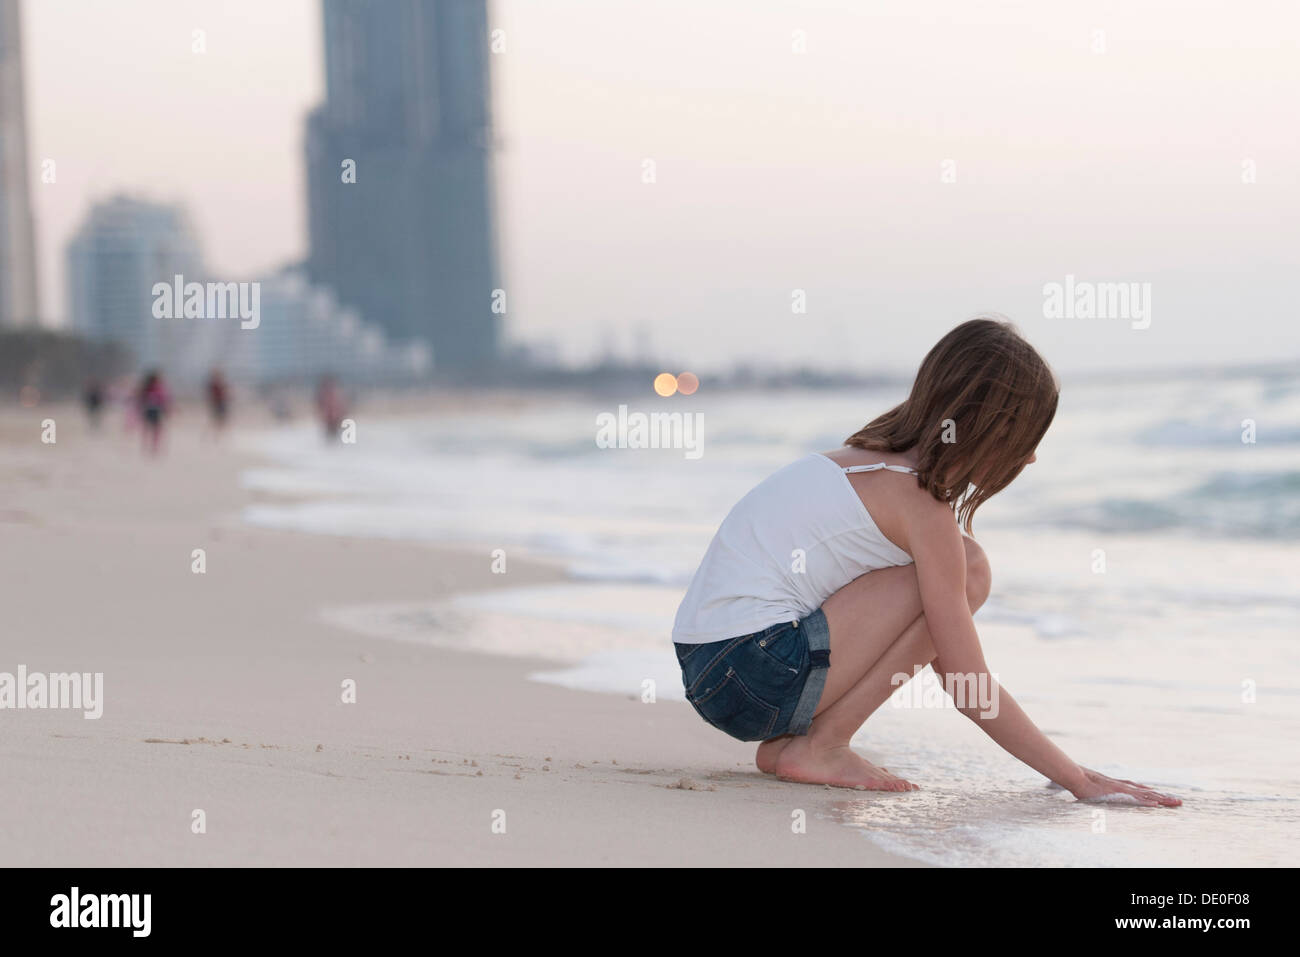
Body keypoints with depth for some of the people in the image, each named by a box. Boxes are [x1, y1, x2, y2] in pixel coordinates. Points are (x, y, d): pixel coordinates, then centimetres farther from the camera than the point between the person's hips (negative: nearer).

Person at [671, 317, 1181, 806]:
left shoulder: (866, 460, 17)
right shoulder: (923, 503, -11)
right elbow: (971, 691, -13)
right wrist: (1078, 780, -7)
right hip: (752, 671, -9)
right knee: (967, 576, -10)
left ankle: (786, 743, 12)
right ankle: (821, 748, -7)